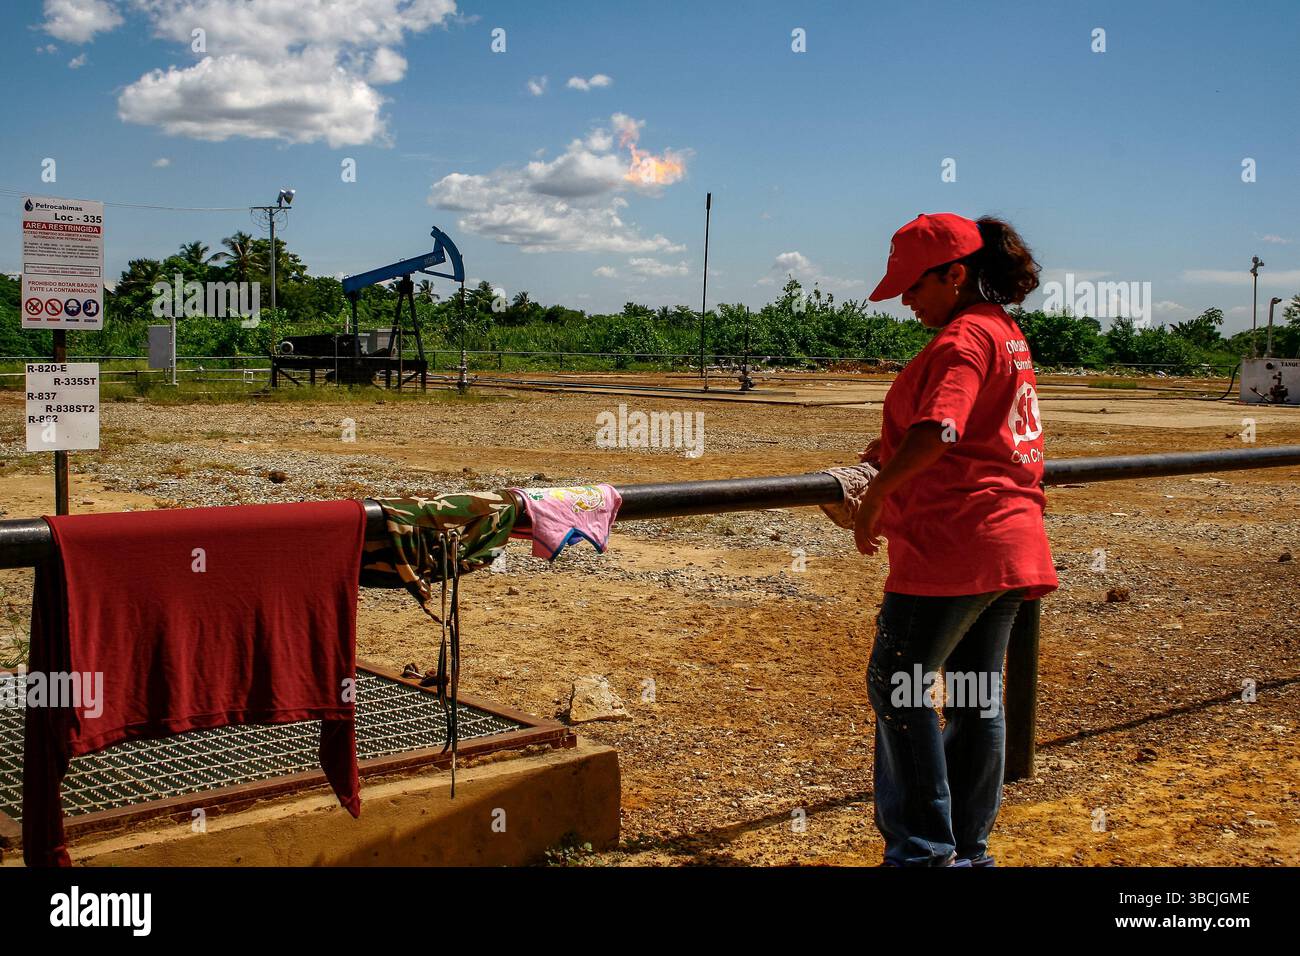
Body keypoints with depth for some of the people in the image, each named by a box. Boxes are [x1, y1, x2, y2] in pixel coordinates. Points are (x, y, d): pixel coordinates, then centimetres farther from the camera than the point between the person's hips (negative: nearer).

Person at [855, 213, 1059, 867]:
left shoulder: (962, 338, -12)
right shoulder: (1006, 333, 18)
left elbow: (936, 432, -27)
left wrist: (875, 495, -18)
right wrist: (891, 451, 17)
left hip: (954, 543, -10)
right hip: (1011, 542, 10)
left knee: (898, 685, -1)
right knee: (978, 694, 14)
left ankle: (923, 849, 4)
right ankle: (969, 848, 24)